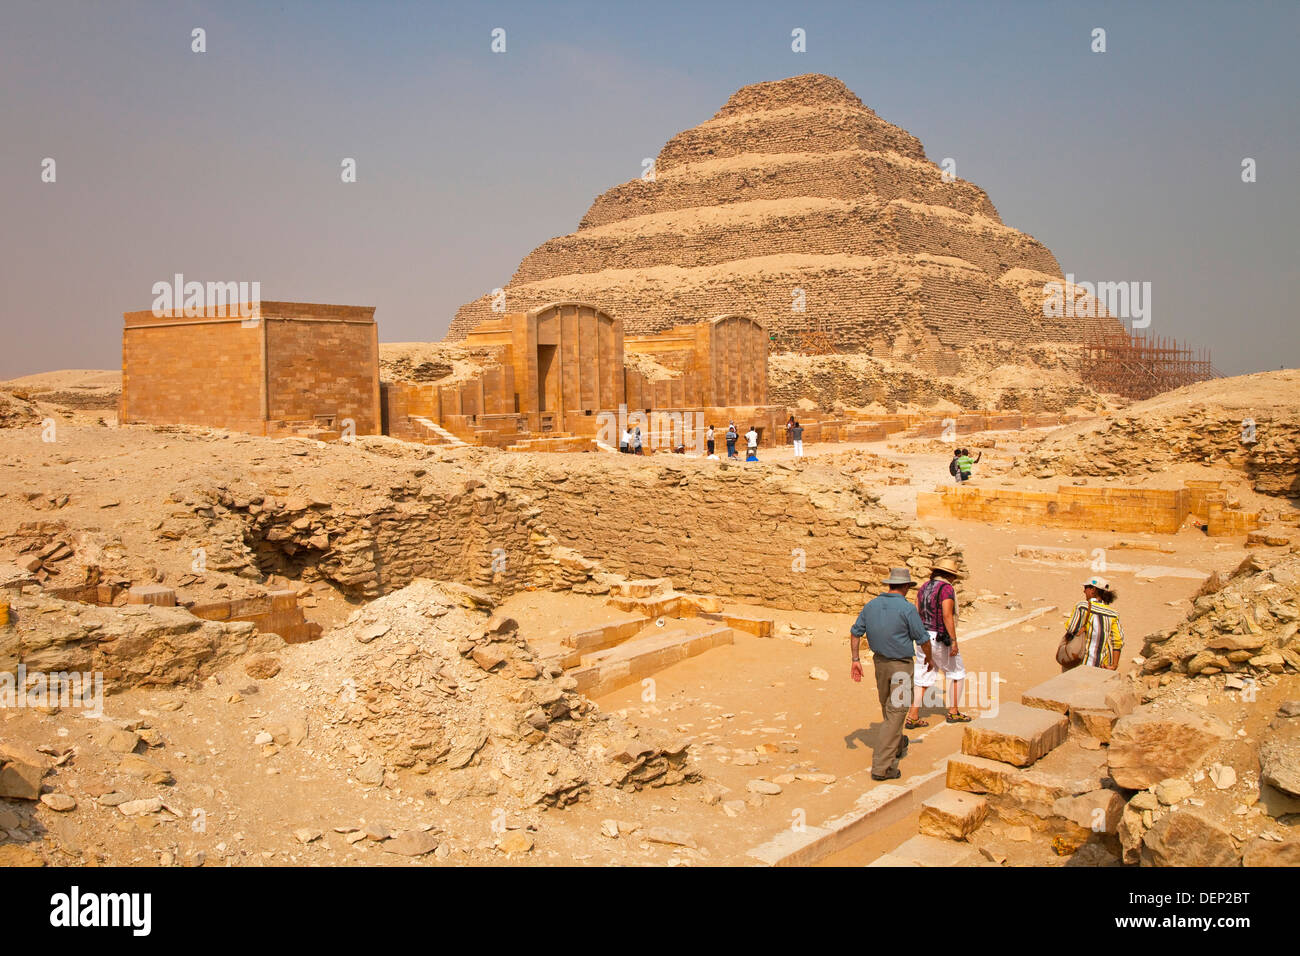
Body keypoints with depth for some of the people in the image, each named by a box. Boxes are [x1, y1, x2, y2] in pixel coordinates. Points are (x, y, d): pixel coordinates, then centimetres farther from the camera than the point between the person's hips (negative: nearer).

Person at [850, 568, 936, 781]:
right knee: (895, 713, -3)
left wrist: (855, 660, 10)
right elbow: (922, 639, -9)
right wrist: (929, 658, 9)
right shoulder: (907, 608, -17)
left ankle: (897, 747, 46)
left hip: (880, 661, 7)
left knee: (888, 709, 24)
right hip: (901, 665, -6)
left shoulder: (871, 605, 1)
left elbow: (855, 632, 5)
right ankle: (881, 767, -6)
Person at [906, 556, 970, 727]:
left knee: (923, 678, 8)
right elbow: (947, 615, -21)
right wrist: (954, 641, -19)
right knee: (956, 673, 14)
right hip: (941, 639, -7)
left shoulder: (923, 588, 10)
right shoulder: (947, 589, -13)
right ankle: (953, 712, 18)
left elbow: (916, 613, 11)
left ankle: (913, 717, 2)